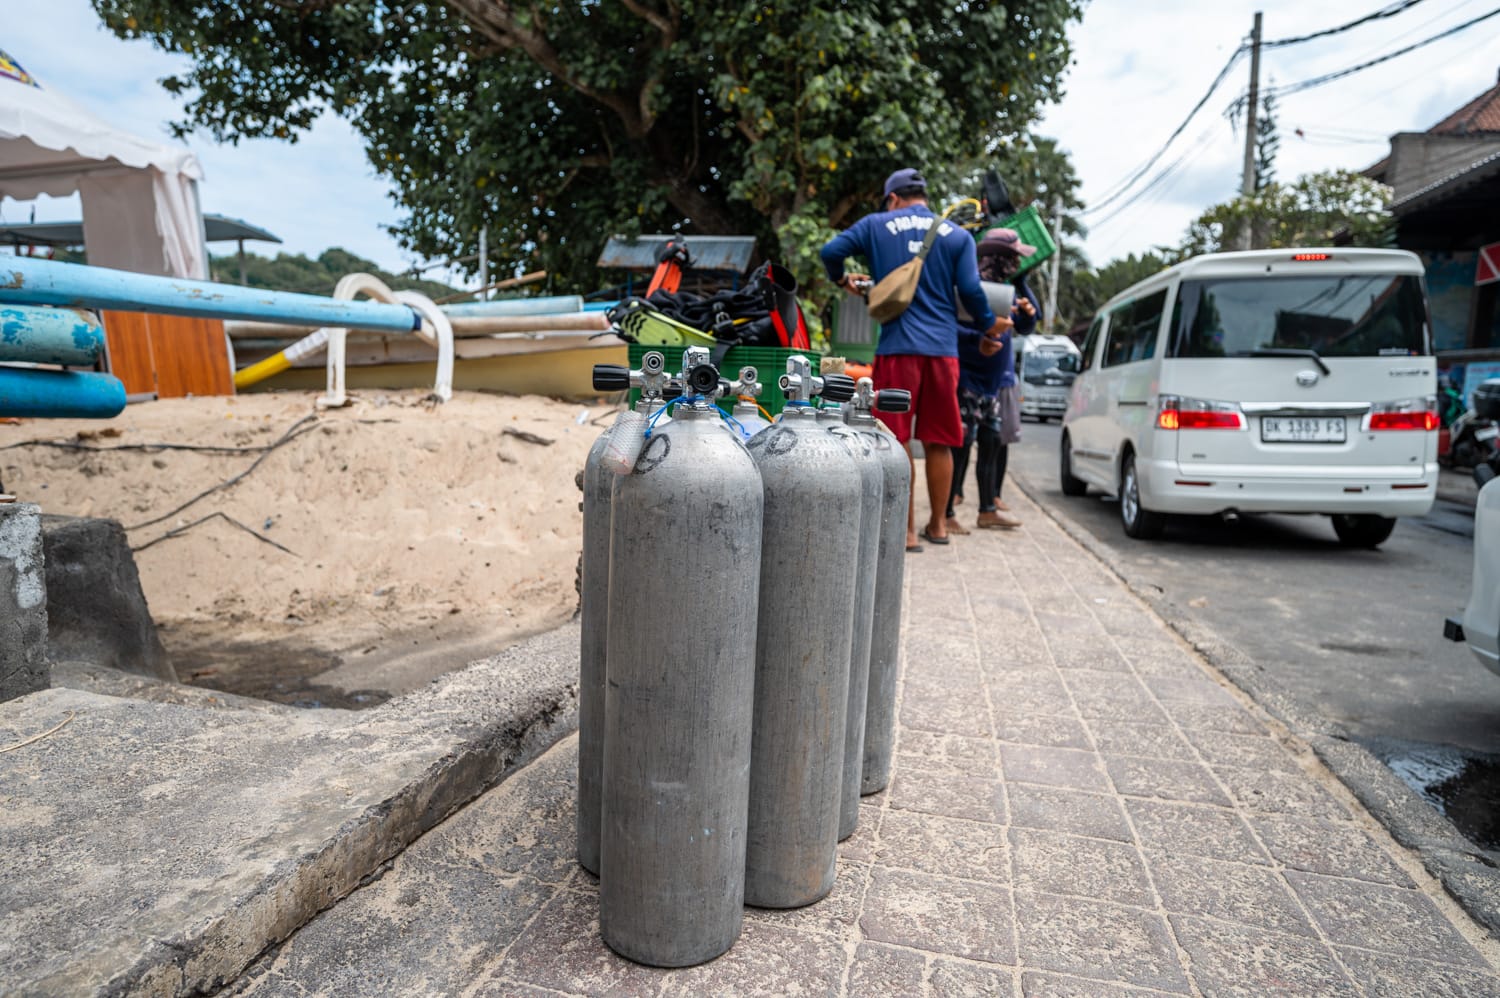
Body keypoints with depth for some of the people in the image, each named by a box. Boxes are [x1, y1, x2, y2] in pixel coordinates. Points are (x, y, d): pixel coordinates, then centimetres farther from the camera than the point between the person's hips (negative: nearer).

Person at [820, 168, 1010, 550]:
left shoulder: (876, 225, 9)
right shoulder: (958, 235, 12)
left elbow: (831, 251, 0)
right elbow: (970, 290, 3)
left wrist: (842, 280, 20)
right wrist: (989, 324, 19)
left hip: (897, 348, -2)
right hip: (943, 349, 3)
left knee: (897, 442, 0)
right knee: (939, 442, 11)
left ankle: (907, 530, 0)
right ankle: (937, 525, 21)